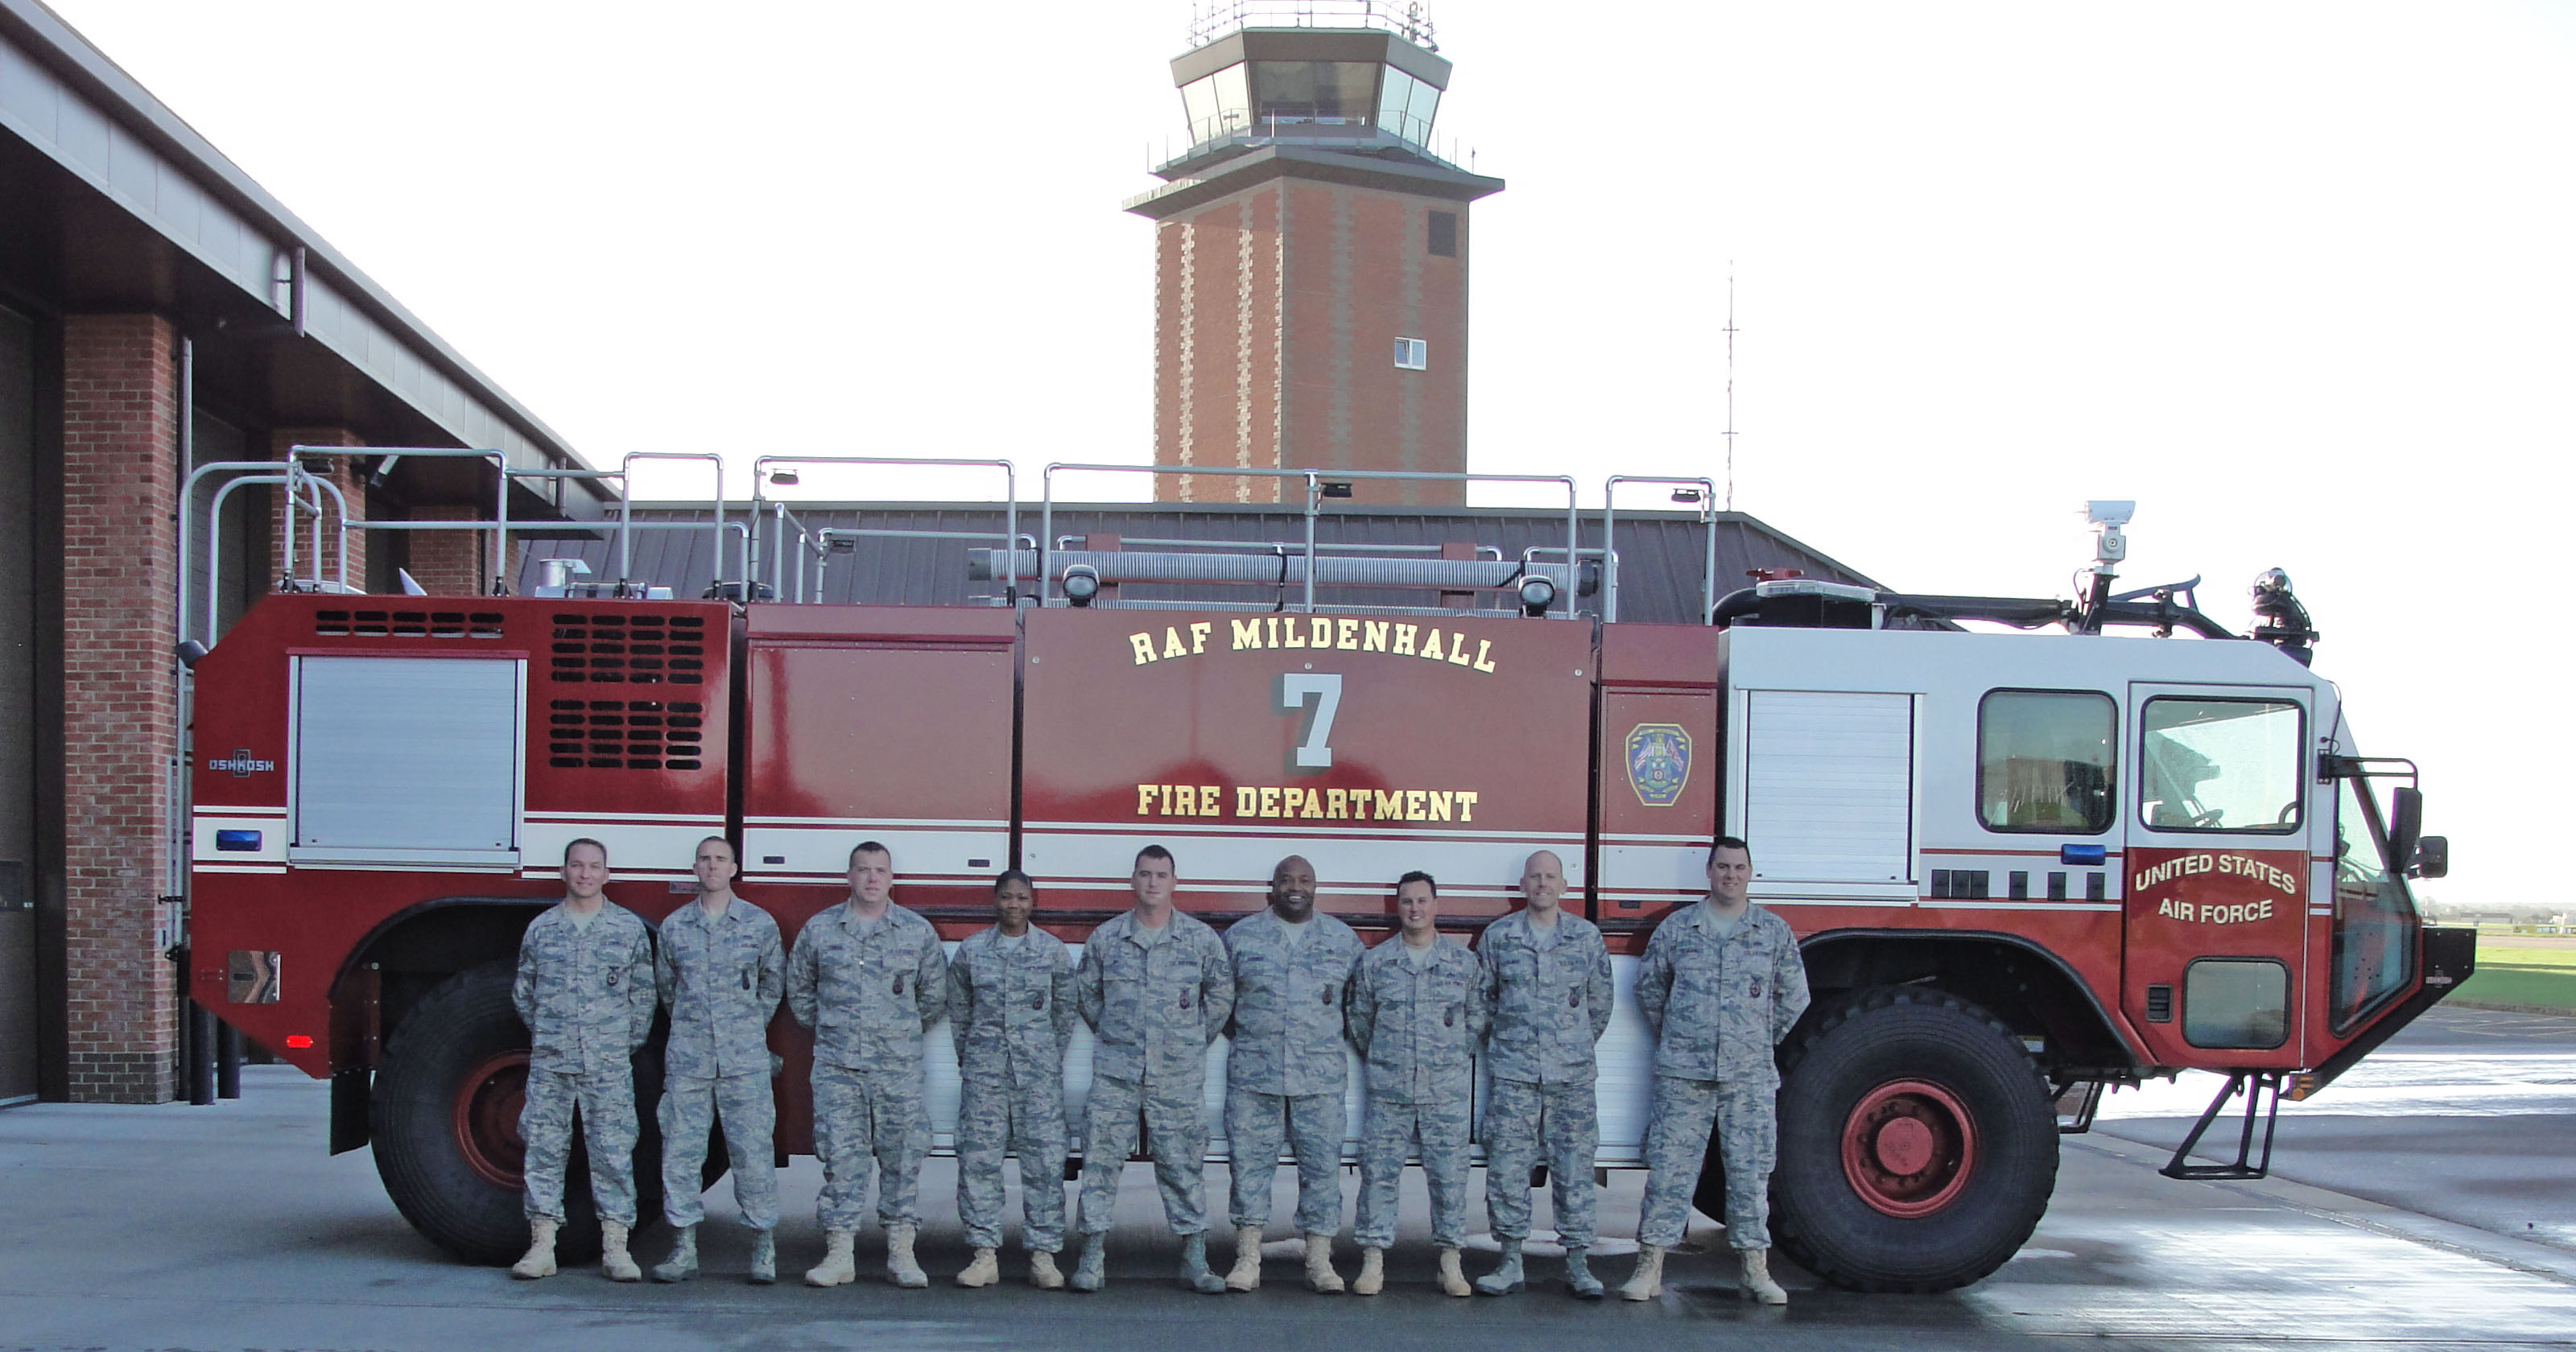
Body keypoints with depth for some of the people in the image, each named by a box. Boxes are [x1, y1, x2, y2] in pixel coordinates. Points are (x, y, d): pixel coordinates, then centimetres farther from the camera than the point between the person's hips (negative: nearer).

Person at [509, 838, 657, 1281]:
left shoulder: (630, 928, 4)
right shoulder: (541, 928, 8)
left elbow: (643, 995, 7)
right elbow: (523, 990, 16)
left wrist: (627, 1044, 3)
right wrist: (545, 1034, 10)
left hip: (608, 1065, -1)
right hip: (549, 1062, 1)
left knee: (613, 1153, -2)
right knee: (544, 1149, 2)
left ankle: (616, 1248, 2)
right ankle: (542, 1247, 7)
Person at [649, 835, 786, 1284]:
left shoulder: (760, 924, 4)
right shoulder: (674, 927, 9)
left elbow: (774, 982, 16)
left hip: (744, 1059, -2)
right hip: (687, 1058, 2)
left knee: (753, 1151, -4)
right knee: (680, 1151, 1)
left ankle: (765, 1248, 4)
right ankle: (684, 1250, 7)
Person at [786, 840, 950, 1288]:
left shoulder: (918, 932, 5)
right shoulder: (819, 929, 6)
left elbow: (934, 996, 15)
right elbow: (799, 988, 18)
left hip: (899, 1066, 0)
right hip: (837, 1067, 0)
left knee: (903, 1158, 0)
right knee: (840, 1158, -1)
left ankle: (901, 1254, 5)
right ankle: (839, 1255, 3)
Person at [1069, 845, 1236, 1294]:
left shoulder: (1202, 939, 2)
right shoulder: (1105, 938, 5)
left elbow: (1222, 992, 14)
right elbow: (1086, 990, 19)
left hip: (1179, 1076, -1)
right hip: (1116, 1072, 1)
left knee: (1183, 1164, 1)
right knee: (1101, 1159, -2)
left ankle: (1195, 1260, 6)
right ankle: (1093, 1256, 3)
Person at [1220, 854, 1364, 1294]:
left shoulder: (1343, 940, 11)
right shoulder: (1241, 935, 8)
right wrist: (1244, 1030, 8)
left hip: (1322, 1075, 1)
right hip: (1253, 1073, 0)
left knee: (1322, 1165, -1)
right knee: (1250, 1162, -1)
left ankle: (1319, 1261, 4)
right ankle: (1248, 1258, 4)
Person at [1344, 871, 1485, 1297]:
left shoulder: (1464, 962, 5)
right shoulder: (1375, 962, 5)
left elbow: (1477, 1016, 12)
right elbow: (1359, 1018, 14)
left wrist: (1454, 1054, 8)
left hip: (1447, 1090, 0)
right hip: (1388, 1091, 0)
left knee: (1449, 1174, 0)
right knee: (1379, 1173, -2)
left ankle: (1450, 1259, 9)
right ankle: (1373, 1259, 3)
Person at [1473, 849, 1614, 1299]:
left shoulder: (1587, 937, 5)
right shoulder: (1498, 936, 5)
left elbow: (1600, 1002, 13)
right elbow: (1482, 999, 12)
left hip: (1572, 1076, 0)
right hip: (1514, 1075, 0)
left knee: (1574, 1168, 0)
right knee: (1507, 1166, -2)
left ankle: (1578, 1263, 6)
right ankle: (1510, 1262, 6)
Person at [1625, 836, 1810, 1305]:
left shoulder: (1775, 932, 7)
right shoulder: (1676, 928, 5)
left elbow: (1793, 996, 14)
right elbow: (1649, 987, 15)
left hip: (1750, 1076, 1)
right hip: (1683, 1073, -1)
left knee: (1750, 1171, 3)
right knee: (1670, 1166, -2)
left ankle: (1756, 1270, 11)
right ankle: (1650, 1267, 0)